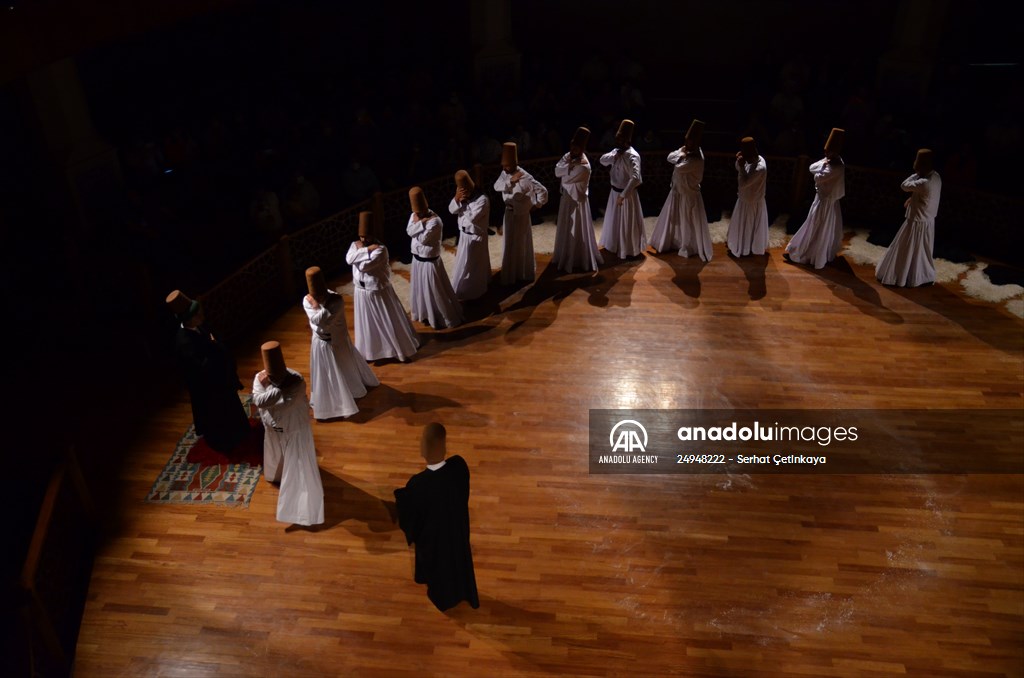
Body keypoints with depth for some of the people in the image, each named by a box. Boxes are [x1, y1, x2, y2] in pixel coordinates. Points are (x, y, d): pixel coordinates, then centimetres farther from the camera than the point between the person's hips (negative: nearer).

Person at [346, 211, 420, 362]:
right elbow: (348, 259, -22)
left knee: (389, 322, 7)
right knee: (366, 324, 17)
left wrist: (360, 250, -15)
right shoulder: (355, 245, -2)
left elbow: (364, 266, -30)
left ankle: (403, 350, 23)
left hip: (379, 292, -5)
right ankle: (370, 351, 35)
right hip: (362, 292, 5)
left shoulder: (381, 249, -22)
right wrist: (366, 250, -24)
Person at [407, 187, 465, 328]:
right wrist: (419, 222, -27)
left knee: (435, 291, 5)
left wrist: (417, 223, -17)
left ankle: (443, 318, 22)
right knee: (420, 289, 22)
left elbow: (423, 239, -26)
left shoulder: (434, 221, -26)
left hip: (430, 261, -8)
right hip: (417, 259, 8)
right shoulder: (414, 215, -2)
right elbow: (408, 231, -14)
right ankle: (426, 314, 42)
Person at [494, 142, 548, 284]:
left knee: (522, 244, 5)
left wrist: (537, 205, -11)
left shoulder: (525, 177, -23)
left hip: (521, 215, -6)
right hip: (509, 213, 6)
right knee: (510, 244, 16)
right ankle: (511, 275, 28)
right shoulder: (505, 173, -3)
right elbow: (496, 186, -17)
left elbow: (543, 191, -21)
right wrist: (510, 181, -29)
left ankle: (524, 274, 19)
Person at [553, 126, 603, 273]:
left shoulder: (583, 166, -26)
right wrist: (569, 163, -21)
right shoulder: (569, 156, -1)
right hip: (567, 197, 8)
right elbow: (557, 171, -9)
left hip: (577, 199, -8)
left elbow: (566, 178, -22)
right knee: (565, 229, 19)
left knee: (577, 231, 2)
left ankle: (581, 260, 14)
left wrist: (569, 165, -9)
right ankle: (565, 256, 34)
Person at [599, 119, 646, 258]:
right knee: (614, 220, 18)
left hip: (627, 194, -4)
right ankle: (615, 245, 33)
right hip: (615, 191, 4)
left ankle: (628, 250, 23)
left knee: (627, 223, 9)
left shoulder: (632, 156, -18)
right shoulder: (617, 151, -7)